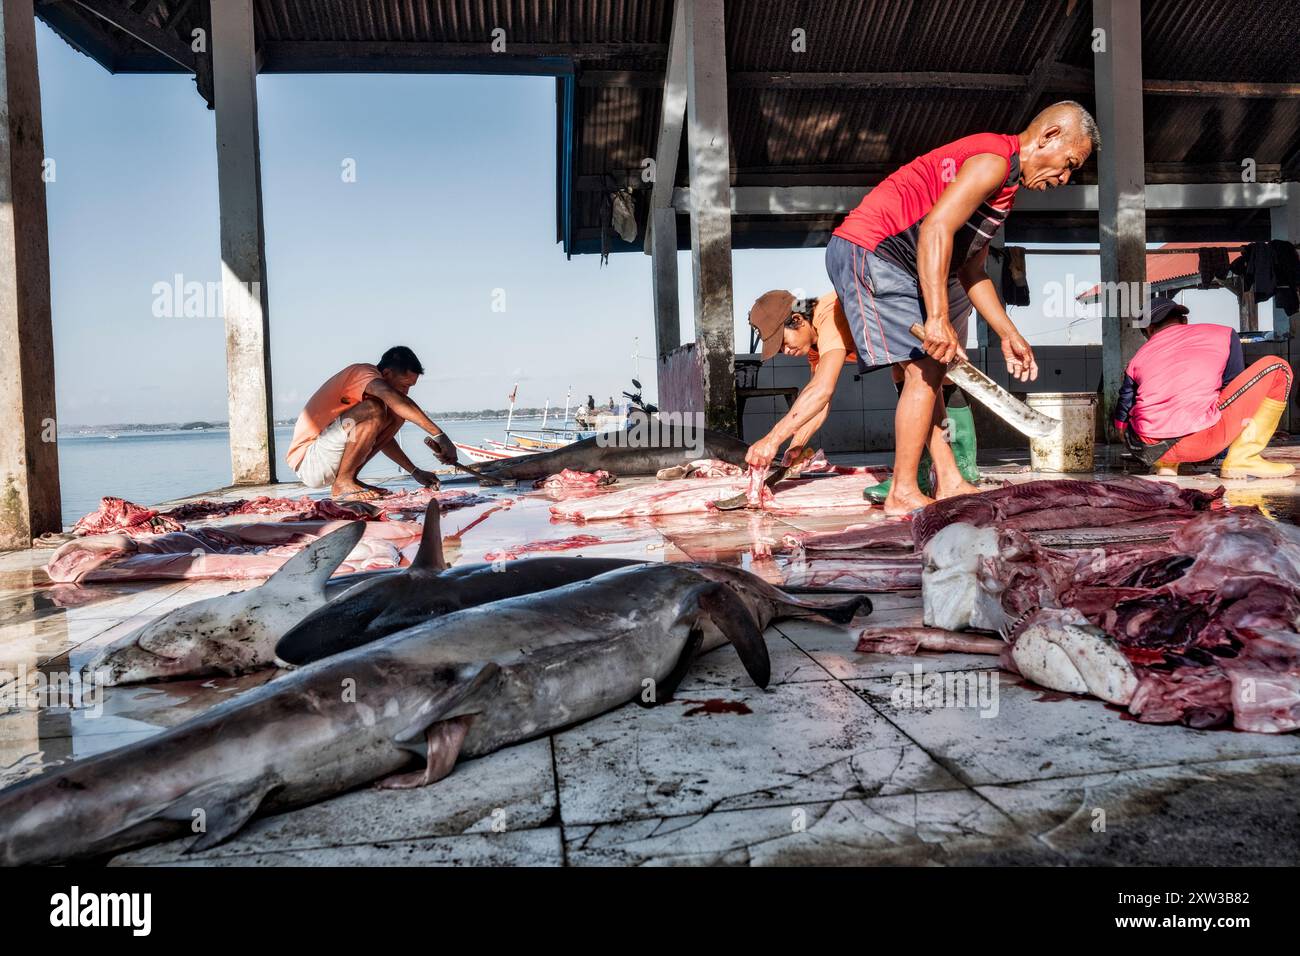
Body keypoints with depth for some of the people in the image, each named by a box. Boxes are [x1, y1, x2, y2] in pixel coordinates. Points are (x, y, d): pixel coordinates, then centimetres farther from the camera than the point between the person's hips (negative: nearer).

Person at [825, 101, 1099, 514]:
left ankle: (949, 483, 15)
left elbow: (970, 271, 21)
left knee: (925, 371, 10)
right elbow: (935, 229, -26)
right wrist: (939, 318, -30)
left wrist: (1009, 335, 19)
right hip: (867, 250, -11)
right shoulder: (993, 160, -12)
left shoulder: (1003, 185, 21)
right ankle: (903, 494, -7)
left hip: (891, 263, 11)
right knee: (924, 369, -13)